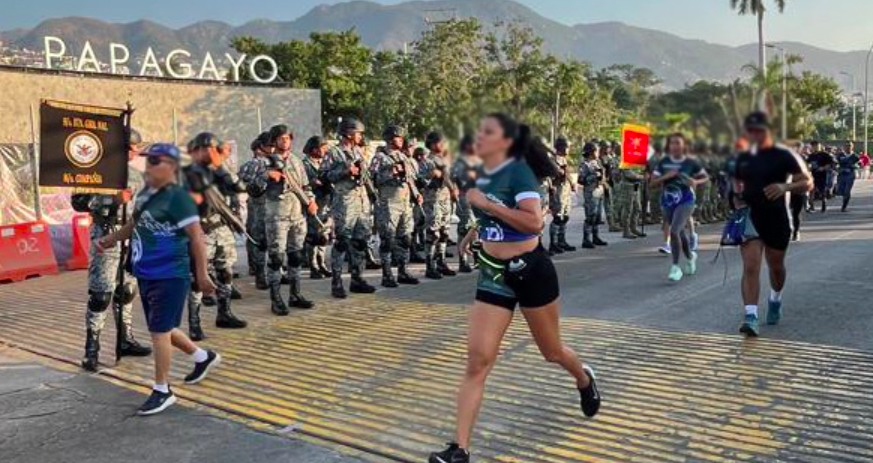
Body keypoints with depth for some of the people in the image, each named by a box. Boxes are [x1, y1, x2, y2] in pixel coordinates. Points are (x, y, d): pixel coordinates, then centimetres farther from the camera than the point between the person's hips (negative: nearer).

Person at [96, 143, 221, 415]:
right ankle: (203, 357, 38)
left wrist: (202, 275, -16)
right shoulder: (145, 193, 9)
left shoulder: (177, 197, -16)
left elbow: (197, 237, -16)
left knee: (159, 330, -4)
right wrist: (112, 239, 22)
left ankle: (162, 390, 9)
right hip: (147, 275, 9)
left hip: (170, 276, -9)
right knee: (162, 328, 18)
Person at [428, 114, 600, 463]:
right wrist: (477, 229, 16)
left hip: (531, 271, -5)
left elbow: (535, 222, -31)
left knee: (552, 351, 16)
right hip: (493, 275, 5)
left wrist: (487, 204, -29)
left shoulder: (519, 171, -16)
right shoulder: (482, 173, 5)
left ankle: (585, 380, 51)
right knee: (477, 360, -6)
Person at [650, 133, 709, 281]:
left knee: (674, 231, -20)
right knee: (680, 233, 17)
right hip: (668, 201, 4)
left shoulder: (690, 162, -5)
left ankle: (676, 267, -9)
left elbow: (706, 177, 6)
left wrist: (696, 182, -15)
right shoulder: (664, 162, 1)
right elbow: (653, 182, 0)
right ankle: (690, 256, 47)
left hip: (685, 201, -4)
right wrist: (666, 176, -17)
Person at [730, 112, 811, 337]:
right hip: (749, 219, 2)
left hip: (777, 220, -2)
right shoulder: (743, 158, 8)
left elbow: (806, 183, -5)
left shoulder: (784, 156, -5)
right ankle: (751, 317, -20)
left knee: (776, 266, 15)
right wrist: (738, 196, 2)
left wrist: (785, 186, -25)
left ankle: (775, 300, 46)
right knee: (750, 267, -13)